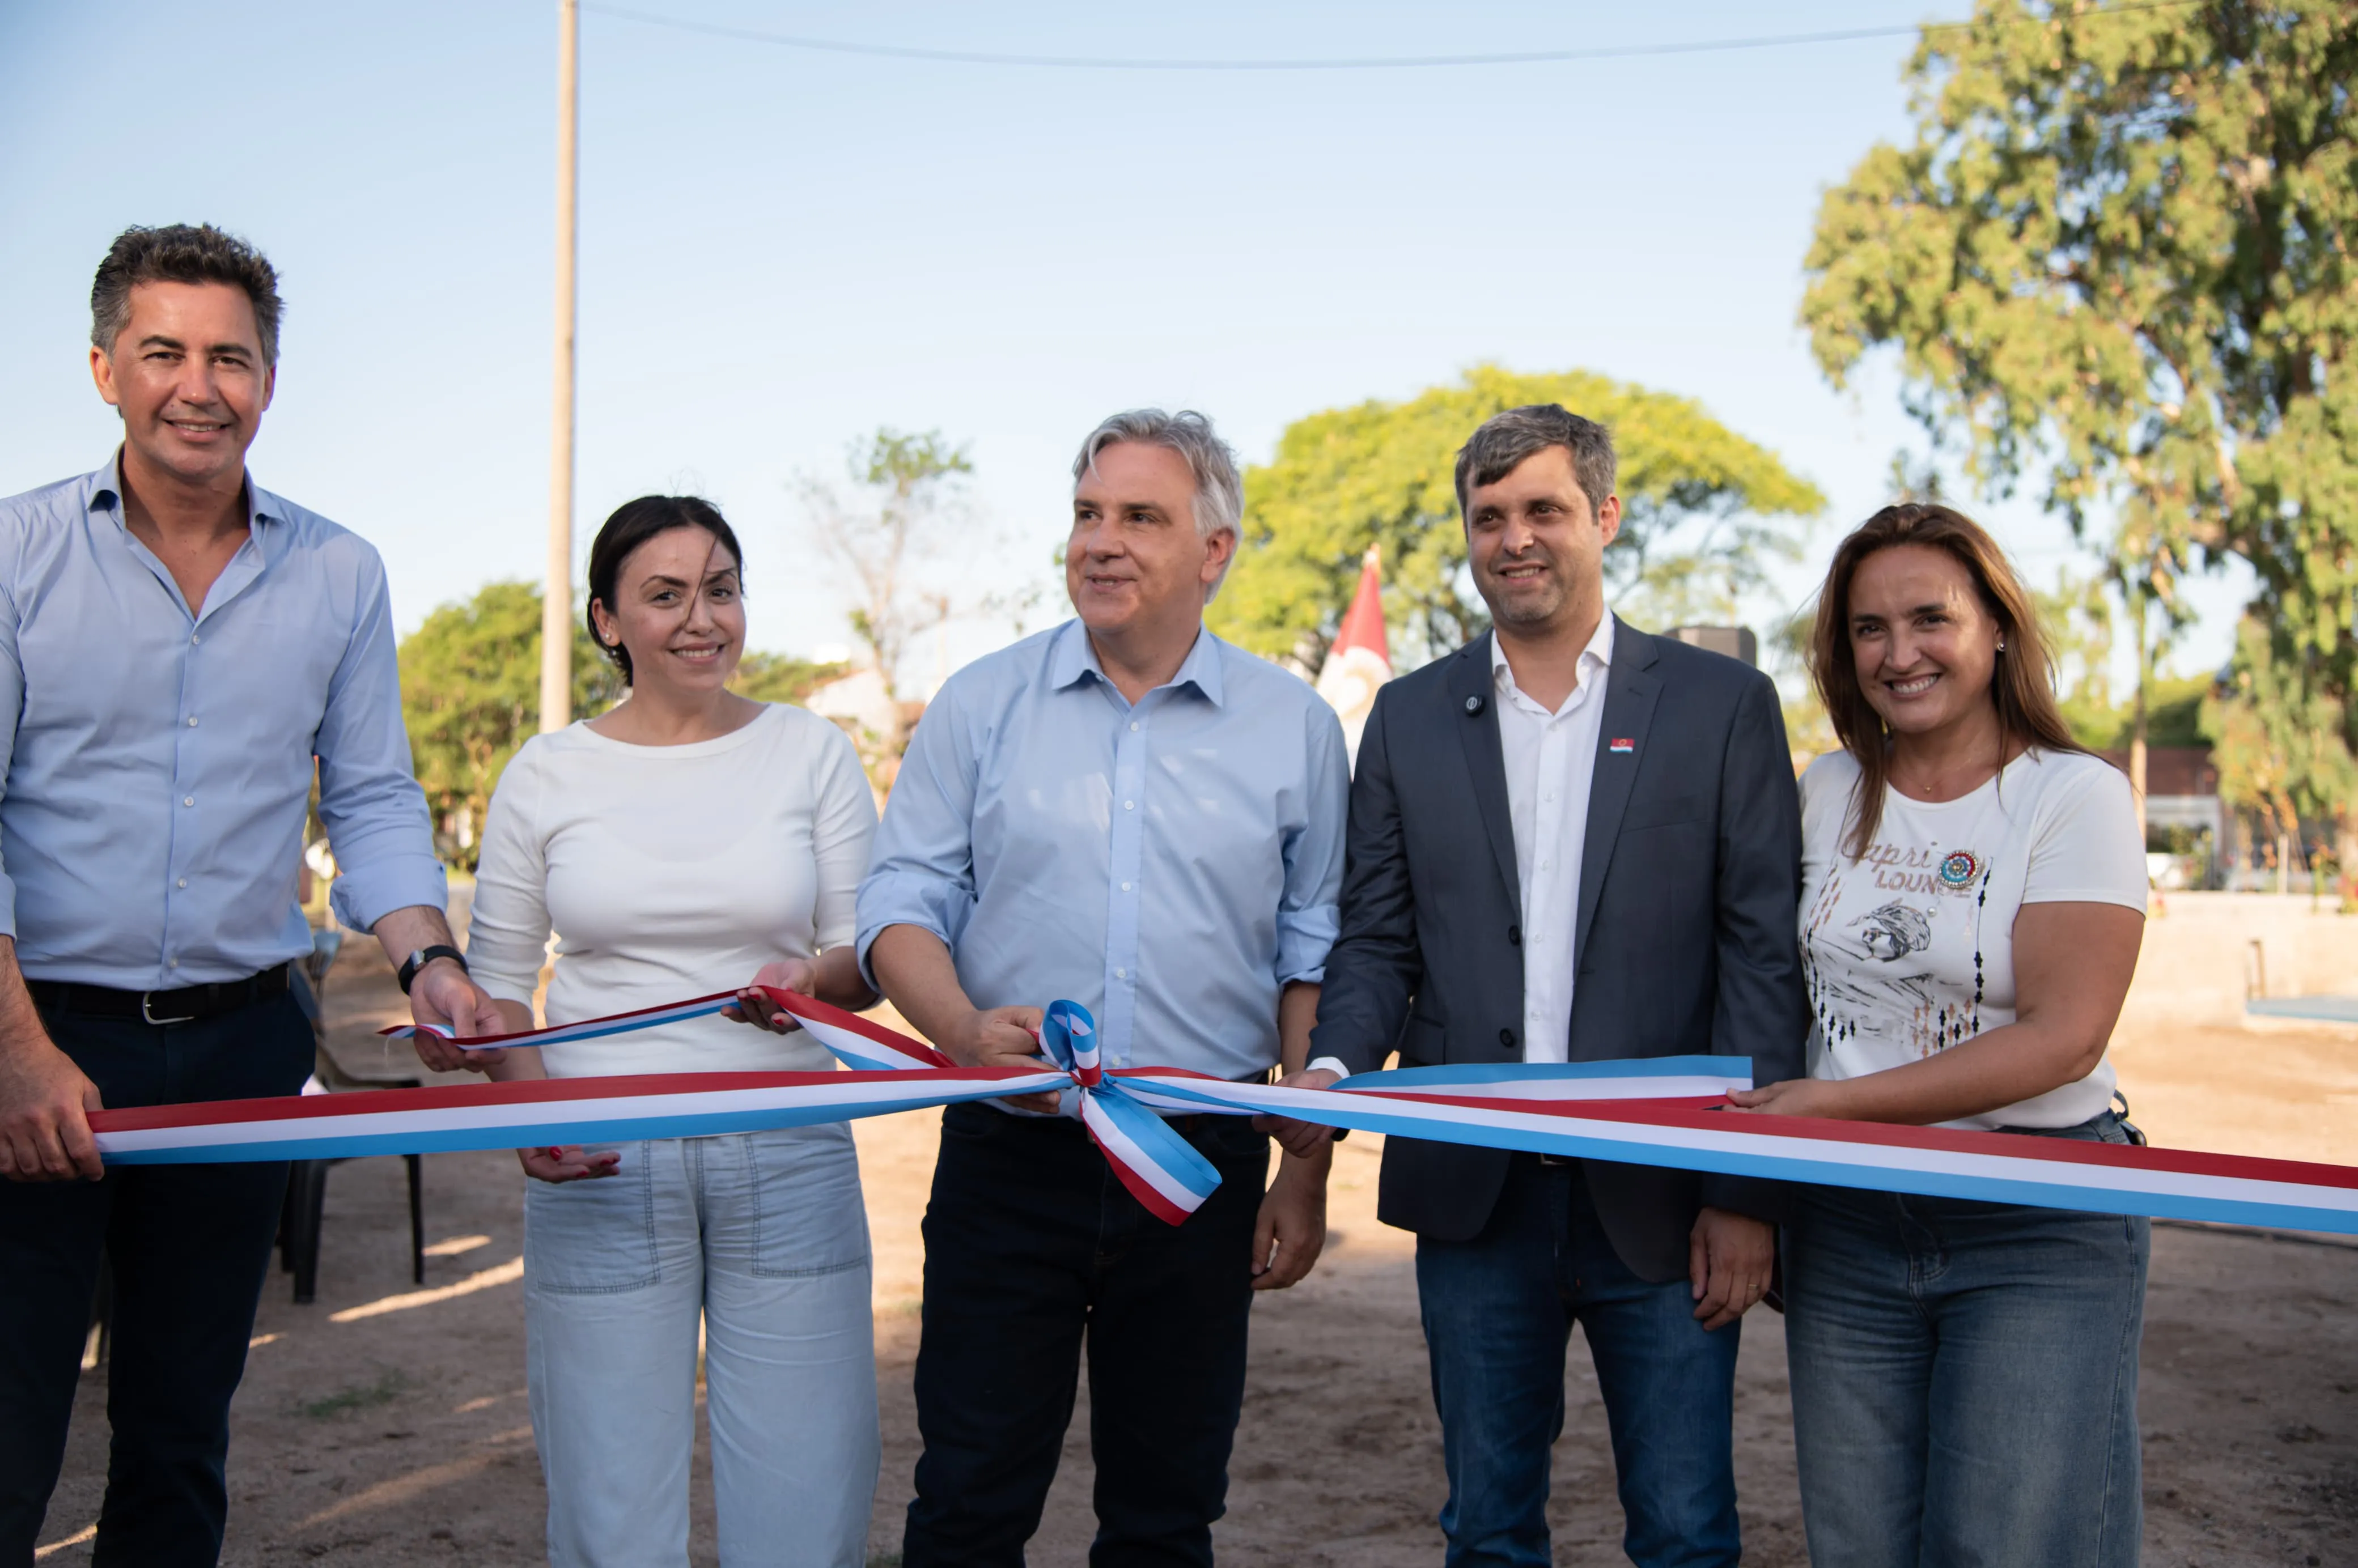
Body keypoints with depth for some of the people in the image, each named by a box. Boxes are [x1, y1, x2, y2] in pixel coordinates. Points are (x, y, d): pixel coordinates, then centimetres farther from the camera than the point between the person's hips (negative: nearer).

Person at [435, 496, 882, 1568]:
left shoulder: (811, 751, 5)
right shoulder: (545, 775, 5)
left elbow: (870, 952, 7)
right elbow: (497, 979, 11)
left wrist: (816, 980, -16)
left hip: (787, 1158, 0)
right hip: (600, 1163, 0)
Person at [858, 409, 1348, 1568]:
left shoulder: (1292, 727, 4)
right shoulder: (980, 704, 3)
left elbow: (1313, 959, 7)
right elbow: (902, 904, 2)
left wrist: (1305, 1175, 4)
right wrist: (965, 1029, -19)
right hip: (1010, 1156, 0)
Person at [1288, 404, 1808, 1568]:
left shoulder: (1724, 705, 2)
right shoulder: (1410, 718, 10)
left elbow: (1763, 957, -2)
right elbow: (1377, 941, 9)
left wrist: (1743, 1188, -8)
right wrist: (1334, 1065, -12)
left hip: (1660, 1198, -2)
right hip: (1474, 1196, 2)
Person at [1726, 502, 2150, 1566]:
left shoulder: (2078, 797, -7)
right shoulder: (1830, 790, 8)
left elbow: (2062, 1039, -15)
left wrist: (1841, 1102, -17)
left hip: (2040, 1234, -4)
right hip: (1846, 1221, 4)